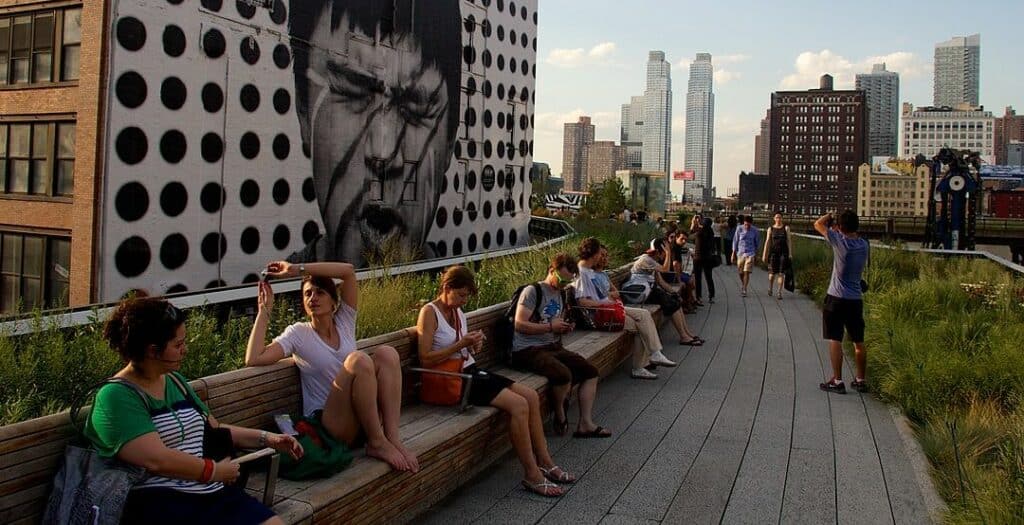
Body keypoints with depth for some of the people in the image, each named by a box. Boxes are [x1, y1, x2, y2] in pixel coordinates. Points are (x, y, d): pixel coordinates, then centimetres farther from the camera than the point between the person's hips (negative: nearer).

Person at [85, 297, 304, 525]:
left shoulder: (175, 381, 18)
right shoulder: (116, 396, -8)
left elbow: (216, 429, 29)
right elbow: (156, 460, -19)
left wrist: (267, 438, 18)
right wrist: (215, 471, -8)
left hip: (215, 494, 8)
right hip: (161, 504, -8)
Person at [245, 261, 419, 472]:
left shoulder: (344, 322, 10)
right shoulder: (298, 333, 2)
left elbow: (349, 271, -3)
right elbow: (253, 359, -15)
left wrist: (297, 269, -8)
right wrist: (264, 310, -9)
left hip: (368, 417, 4)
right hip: (326, 422, -4)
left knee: (386, 353, -20)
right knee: (358, 360, -29)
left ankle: (392, 436, -26)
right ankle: (377, 443, -23)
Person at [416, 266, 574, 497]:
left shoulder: (458, 312, 13)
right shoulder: (430, 313, -11)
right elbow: (425, 359, -20)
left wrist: (474, 344, -1)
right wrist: (461, 344, -20)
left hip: (471, 370, 9)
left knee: (531, 396, -4)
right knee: (518, 404, -22)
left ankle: (544, 462, 4)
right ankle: (532, 475, -14)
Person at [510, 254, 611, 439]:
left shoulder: (560, 295, 18)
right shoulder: (532, 291, -9)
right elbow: (520, 324, -17)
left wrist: (564, 328, 4)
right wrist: (550, 327, -16)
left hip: (553, 347, 9)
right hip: (528, 350, -9)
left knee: (590, 371, -4)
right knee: (564, 375, -31)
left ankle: (585, 424, -1)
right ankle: (560, 414, -3)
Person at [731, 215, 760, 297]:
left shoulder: (754, 230, -3)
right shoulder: (739, 229, -4)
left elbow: (756, 243, 9)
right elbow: (735, 241, 2)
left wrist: (756, 255, 14)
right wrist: (733, 253, 2)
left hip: (750, 254, -1)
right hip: (740, 253, 1)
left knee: (747, 272, -11)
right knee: (741, 273, 11)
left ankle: (744, 290, -6)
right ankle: (742, 284, 39)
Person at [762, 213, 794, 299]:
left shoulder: (786, 228, 4)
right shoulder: (770, 229, 5)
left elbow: (789, 241, 1)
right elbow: (767, 242, 3)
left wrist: (790, 253, -6)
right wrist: (764, 255, -1)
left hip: (783, 252, 0)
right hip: (773, 252, 0)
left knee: (781, 273, -5)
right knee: (772, 272, 3)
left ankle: (779, 293, 0)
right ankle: (770, 288, 31)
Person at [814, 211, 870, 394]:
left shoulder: (840, 241, -14)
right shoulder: (864, 245, 2)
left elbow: (818, 224, -6)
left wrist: (829, 216, 11)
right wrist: (837, 229, 14)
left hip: (836, 298, -5)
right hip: (856, 299, 5)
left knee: (835, 340, -1)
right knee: (858, 341, 12)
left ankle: (837, 381, -2)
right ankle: (861, 380, 21)